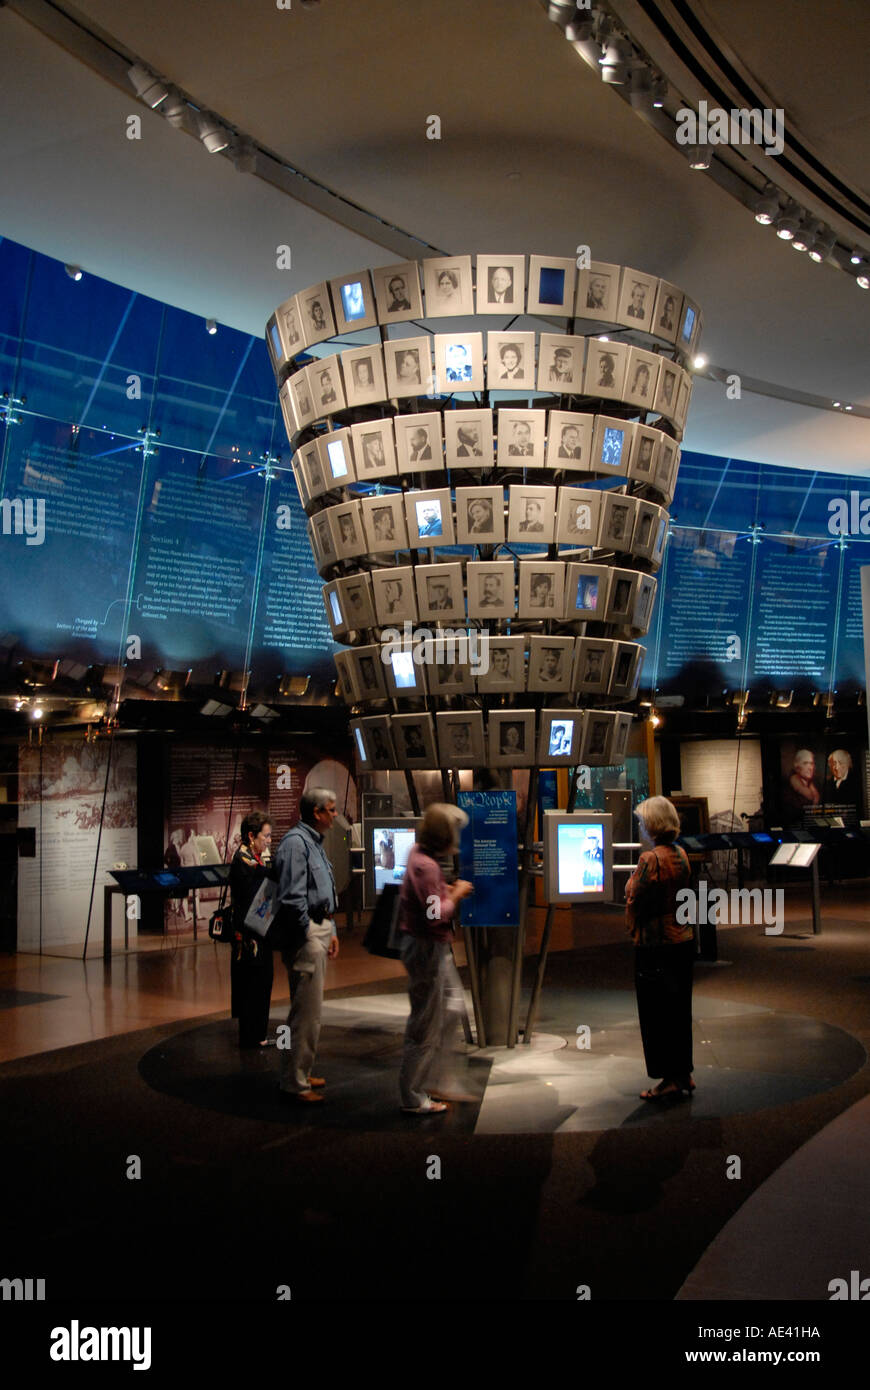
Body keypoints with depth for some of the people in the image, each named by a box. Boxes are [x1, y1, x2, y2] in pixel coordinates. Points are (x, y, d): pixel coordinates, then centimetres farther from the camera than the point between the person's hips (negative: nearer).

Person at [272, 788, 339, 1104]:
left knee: (308, 1009, 17)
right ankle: (294, 1082, 0)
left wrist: (330, 931, 20)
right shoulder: (296, 841, -15)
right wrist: (309, 936, -19)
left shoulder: (315, 842, 18)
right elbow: (293, 897, -21)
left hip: (318, 929, 11)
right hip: (304, 933, -11)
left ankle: (300, 1073, 27)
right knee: (307, 1011, -7)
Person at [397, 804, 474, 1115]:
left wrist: (449, 889, 10)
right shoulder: (425, 865, -24)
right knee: (425, 1024, -1)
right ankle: (414, 1099, 11)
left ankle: (436, 1080, 27)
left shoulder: (420, 855, 8)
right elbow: (437, 914, -26)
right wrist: (456, 894, -11)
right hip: (426, 947, -11)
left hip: (433, 946, 11)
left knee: (451, 1003, 19)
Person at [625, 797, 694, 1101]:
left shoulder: (650, 859, -19)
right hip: (683, 940, 8)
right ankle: (684, 1073, 25)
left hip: (656, 946, -8)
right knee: (679, 1009, 16)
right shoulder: (680, 855, 6)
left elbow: (635, 900, -16)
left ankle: (671, 1080, 9)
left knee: (657, 1012, 3)